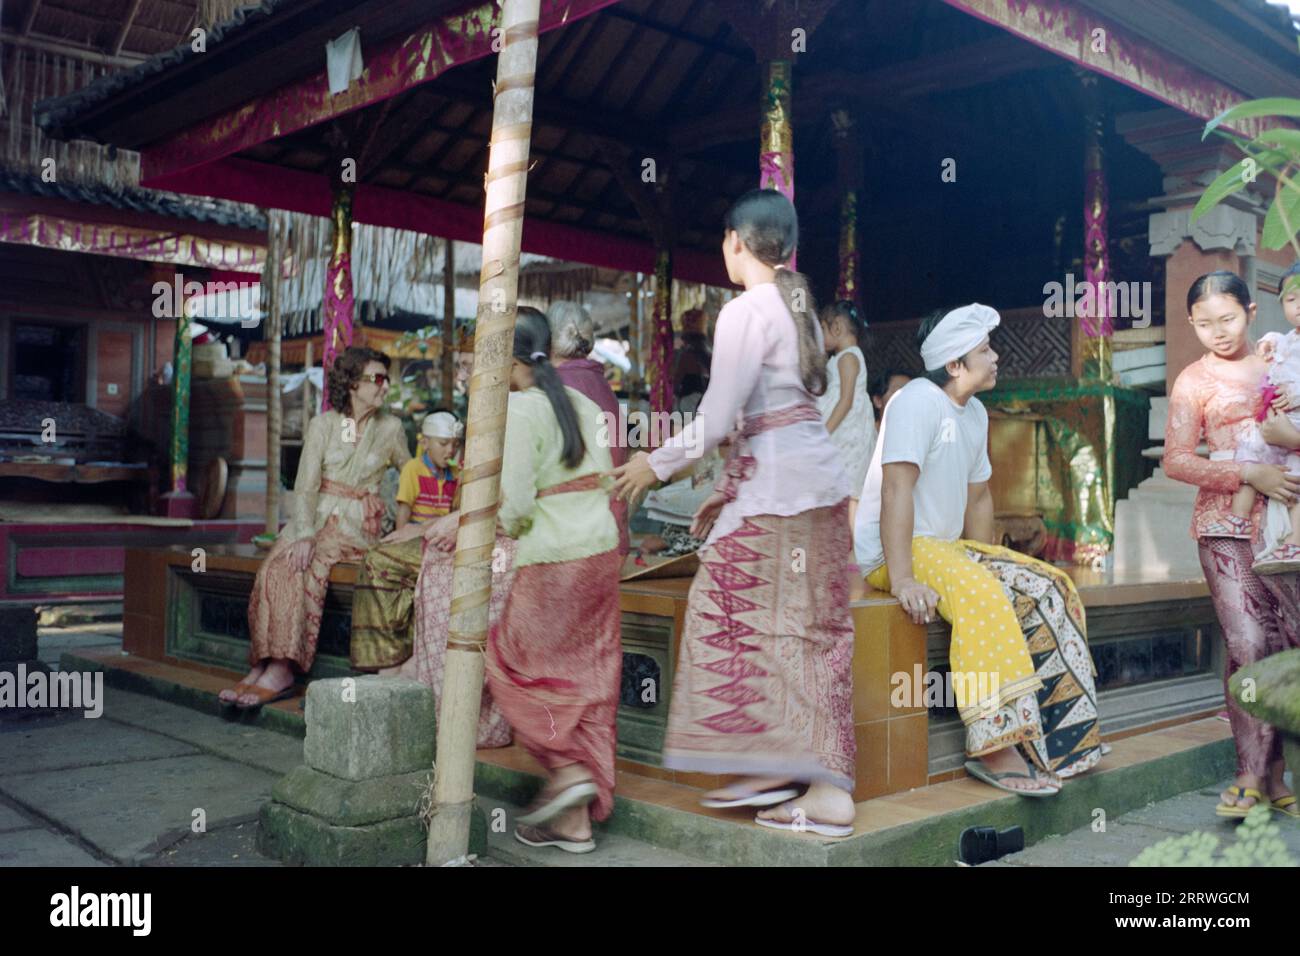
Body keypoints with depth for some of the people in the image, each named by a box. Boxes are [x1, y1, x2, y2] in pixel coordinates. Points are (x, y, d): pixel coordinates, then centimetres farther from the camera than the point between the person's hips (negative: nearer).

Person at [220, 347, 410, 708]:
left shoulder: (390, 428, 4)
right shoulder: (323, 424, 2)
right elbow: (306, 486, -5)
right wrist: (304, 535, -19)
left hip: (358, 523, -2)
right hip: (317, 514, 2)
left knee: (307, 567, -29)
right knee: (276, 566, -26)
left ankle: (282, 670, -31)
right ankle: (264, 664, -27)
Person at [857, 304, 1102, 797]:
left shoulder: (975, 414, 15)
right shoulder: (917, 401, -15)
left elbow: (978, 496, 21)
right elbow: (896, 489, -25)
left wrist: (985, 561, 9)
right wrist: (902, 580, -33)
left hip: (948, 547, 10)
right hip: (893, 552, -10)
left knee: (1050, 587, -2)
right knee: (981, 595, -34)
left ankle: (1054, 735, 0)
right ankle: (995, 750, -33)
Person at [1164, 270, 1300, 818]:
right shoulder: (1194, 381, 5)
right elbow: (1176, 462, -2)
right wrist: (1249, 474, -13)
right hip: (1227, 526, -3)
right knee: (1249, 644, -11)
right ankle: (1254, 774, -3)